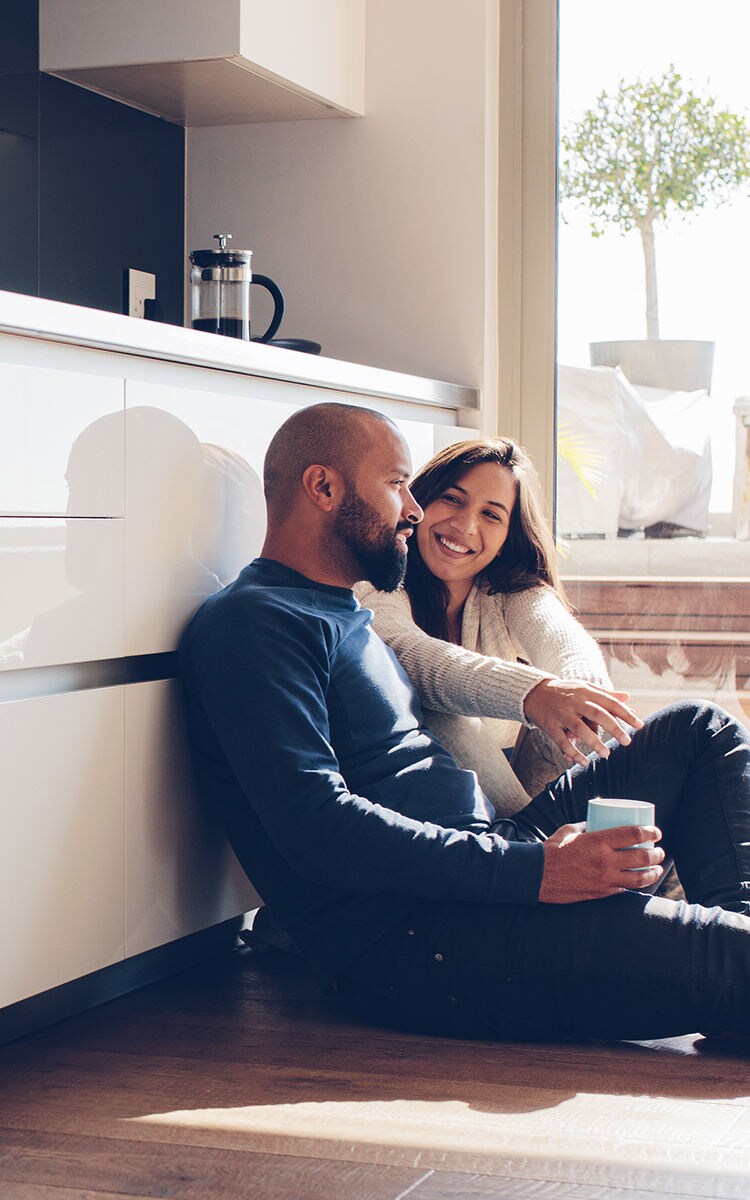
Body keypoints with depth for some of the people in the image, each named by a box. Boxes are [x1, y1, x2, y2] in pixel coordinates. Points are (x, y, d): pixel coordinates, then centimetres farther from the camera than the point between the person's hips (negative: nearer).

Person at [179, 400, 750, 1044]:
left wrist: (534, 693, 7)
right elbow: (316, 829, -22)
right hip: (402, 937, -11)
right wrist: (534, 870, -26)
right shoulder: (252, 621, -10)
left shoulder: (346, 615, 23)